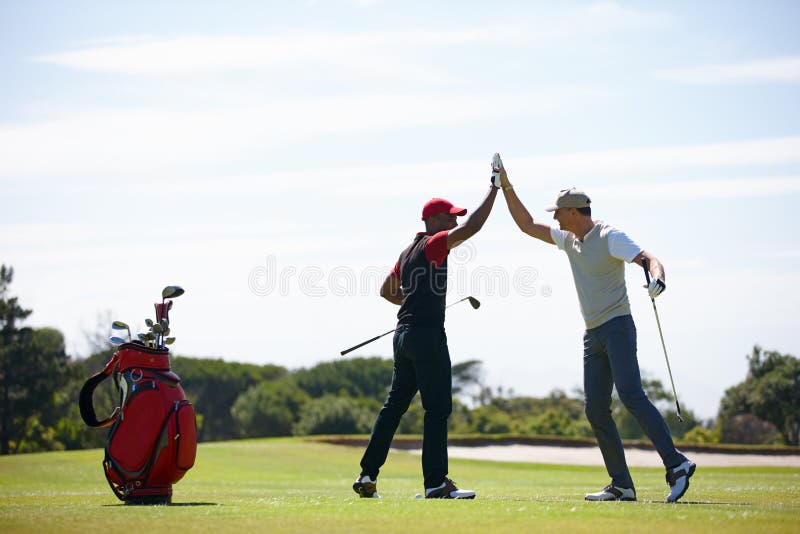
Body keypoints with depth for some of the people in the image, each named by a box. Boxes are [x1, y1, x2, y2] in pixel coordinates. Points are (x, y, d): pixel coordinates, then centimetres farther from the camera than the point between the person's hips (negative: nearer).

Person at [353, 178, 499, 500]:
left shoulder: (407, 252, 18)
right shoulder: (433, 244, -8)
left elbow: (387, 290, 27)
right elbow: (471, 227, -21)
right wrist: (494, 189, -15)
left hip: (404, 335, 9)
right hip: (427, 334, -9)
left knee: (394, 405, 13)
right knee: (437, 410, -7)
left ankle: (367, 476, 14)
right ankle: (436, 484, -9)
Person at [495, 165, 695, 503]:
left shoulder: (609, 237, -9)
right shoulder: (569, 239, 16)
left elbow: (648, 258, -20)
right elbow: (527, 225, 24)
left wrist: (657, 278, -42)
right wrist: (506, 187, 18)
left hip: (617, 327, -9)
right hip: (593, 336, 9)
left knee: (631, 395, -23)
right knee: (595, 410, 2)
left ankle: (676, 465, -28)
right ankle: (622, 485, 3)